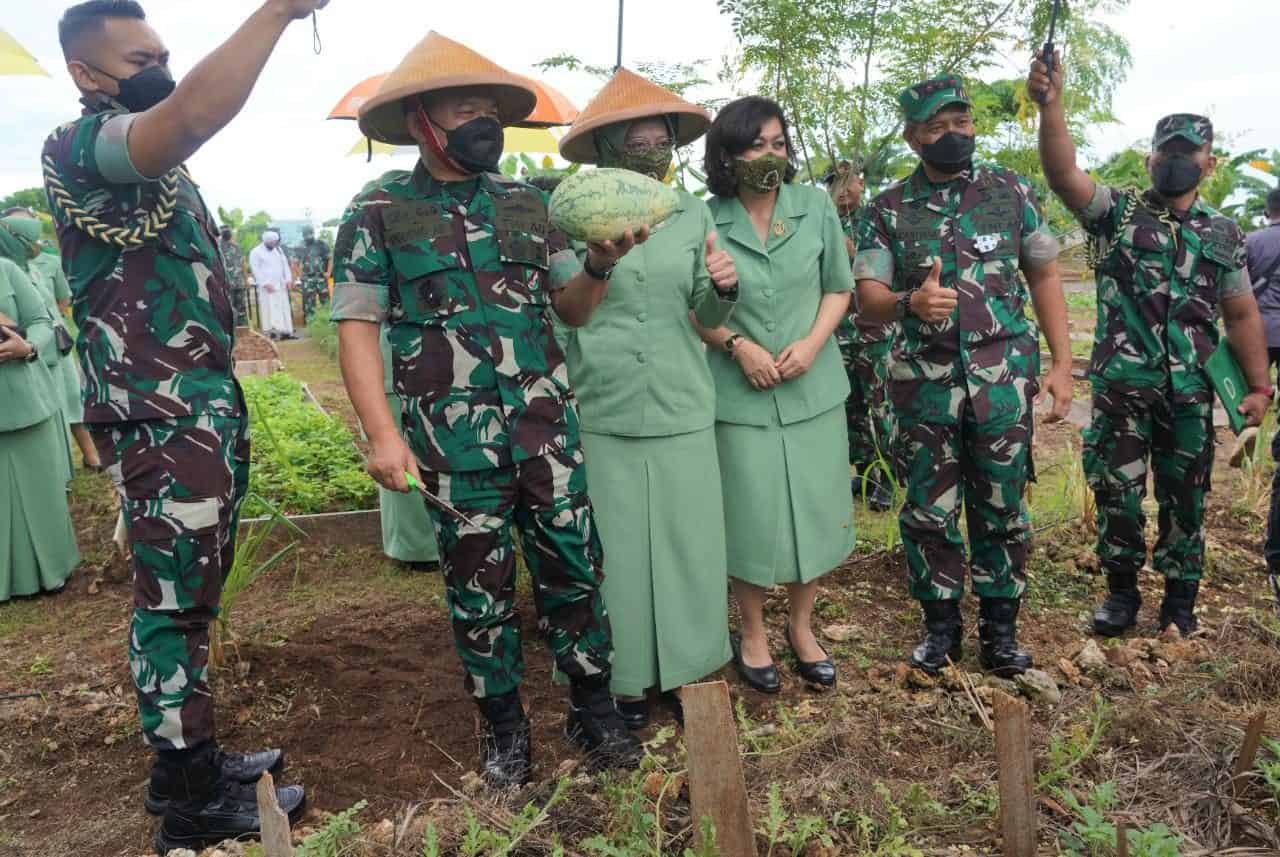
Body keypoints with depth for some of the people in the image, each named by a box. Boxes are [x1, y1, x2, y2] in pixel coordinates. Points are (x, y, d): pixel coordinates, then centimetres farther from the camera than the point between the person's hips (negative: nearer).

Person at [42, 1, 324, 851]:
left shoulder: (163, 166, 19)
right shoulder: (80, 148, -12)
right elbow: (198, 113, -34)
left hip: (208, 408, 10)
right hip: (161, 420, -10)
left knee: (192, 595, 16)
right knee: (174, 601, 0)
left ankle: (191, 757, 31)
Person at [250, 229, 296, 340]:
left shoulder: (278, 249, 14)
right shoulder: (256, 252, -4)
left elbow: (285, 264, 16)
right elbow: (255, 269, -9)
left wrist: (288, 279, 4)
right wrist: (265, 283, -16)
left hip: (281, 285, 6)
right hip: (267, 286, -6)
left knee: (284, 309, 4)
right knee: (270, 309, -10)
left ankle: (285, 332, 7)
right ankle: (271, 331, -13)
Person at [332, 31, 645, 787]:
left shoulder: (527, 202, 9)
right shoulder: (379, 212, -1)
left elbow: (571, 308, 11)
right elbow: (357, 326, -4)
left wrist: (601, 265, -10)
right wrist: (383, 435, -13)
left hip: (548, 423, 3)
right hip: (454, 436, -2)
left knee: (574, 568, 8)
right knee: (480, 585, 10)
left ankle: (594, 708, 28)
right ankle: (504, 725, 30)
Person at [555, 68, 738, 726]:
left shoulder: (693, 213, 6)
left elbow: (706, 315, 7)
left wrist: (723, 288, -13)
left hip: (682, 412, 3)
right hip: (602, 417, -3)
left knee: (687, 544, 11)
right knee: (616, 553, 7)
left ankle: (684, 667, 31)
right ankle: (625, 676, 27)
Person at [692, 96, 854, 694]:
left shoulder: (816, 206, 1)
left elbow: (838, 287, 7)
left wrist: (812, 343, -9)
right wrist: (737, 344, -14)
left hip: (813, 388, 3)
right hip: (740, 393, -2)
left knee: (814, 510, 9)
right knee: (752, 516, 4)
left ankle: (800, 627, 31)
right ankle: (752, 633, 26)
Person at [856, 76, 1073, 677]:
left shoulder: (1011, 191, 4)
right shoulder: (887, 210, 1)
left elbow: (1044, 277, 7)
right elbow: (867, 298, -3)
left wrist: (1062, 363, 1)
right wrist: (910, 302, -26)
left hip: (1004, 378, 1)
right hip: (924, 380, 0)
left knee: (1002, 507, 8)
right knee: (929, 509, 6)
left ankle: (999, 628, 24)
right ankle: (941, 625, 23)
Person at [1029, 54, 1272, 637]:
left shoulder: (1224, 235, 9)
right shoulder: (1116, 213, 1)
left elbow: (1241, 316, 12)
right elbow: (1063, 173, -18)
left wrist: (1259, 387, 6)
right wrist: (1051, 106, -34)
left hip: (1191, 394, 2)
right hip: (1121, 388, -2)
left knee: (1184, 499, 11)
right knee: (1116, 492, 5)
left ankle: (1180, 599, 28)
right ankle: (1121, 592, 24)